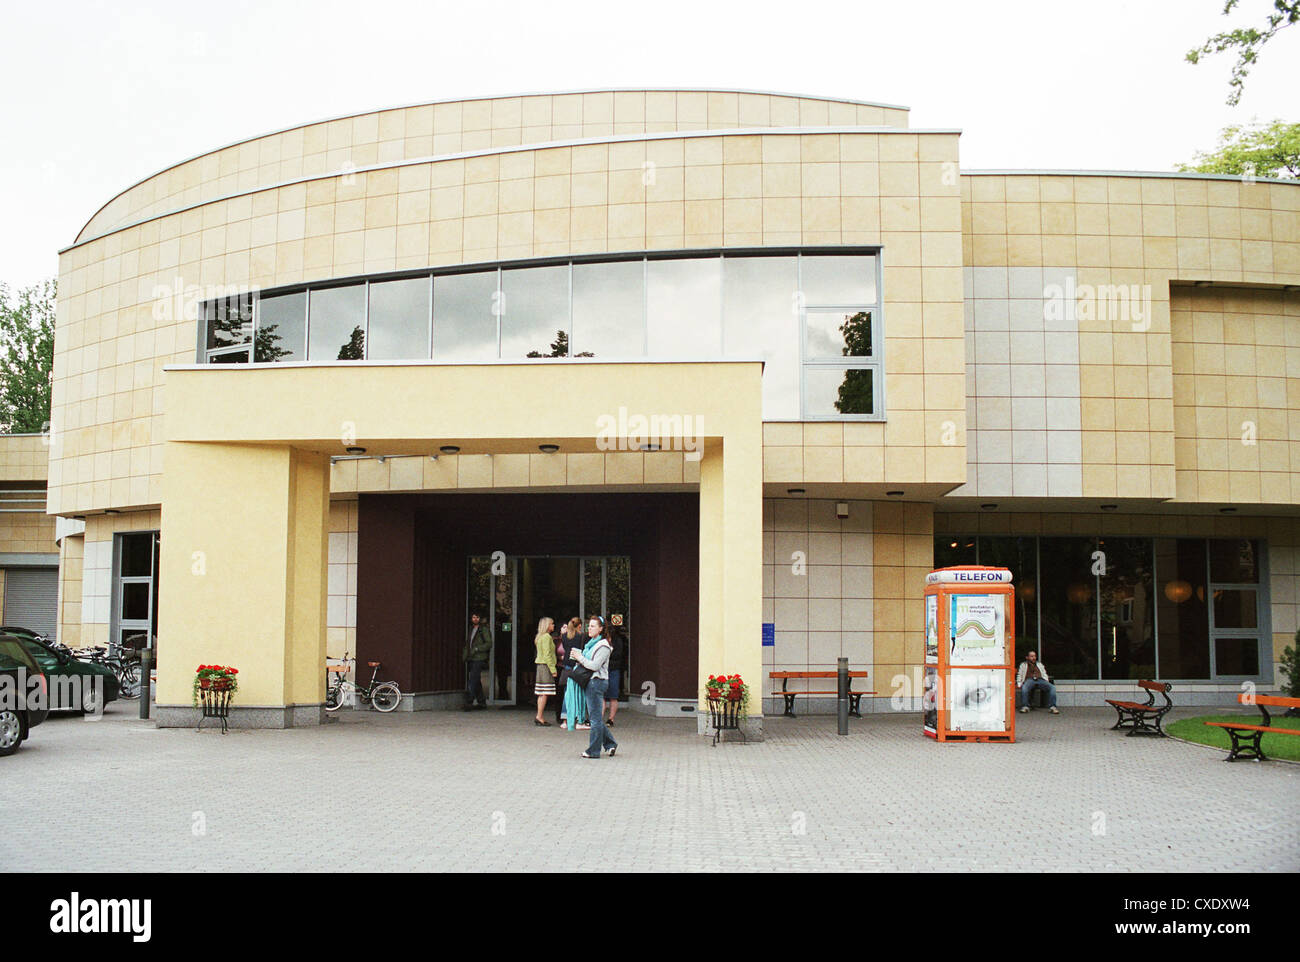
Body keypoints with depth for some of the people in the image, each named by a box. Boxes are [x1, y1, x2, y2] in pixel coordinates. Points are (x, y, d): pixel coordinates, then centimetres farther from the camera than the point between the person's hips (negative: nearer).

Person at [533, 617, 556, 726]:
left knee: (541, 694, 9)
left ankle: (539, 717, 11)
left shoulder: (540, 637, 17)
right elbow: (547, 654, -17)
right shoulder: (547, 637, -11)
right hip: (546, 666, -10)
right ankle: (539, 717, -11)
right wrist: (553, 669, -16)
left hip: (540, 665, 10)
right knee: (544, 693, -9)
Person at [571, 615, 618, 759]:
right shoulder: (592, 643, 17)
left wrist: (580, 658, -11)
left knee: (595, 718, -4)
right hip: (591, 682, 10)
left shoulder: (603, 645, -12)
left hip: (597, 682, -10)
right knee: (594, 717, 13)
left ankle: (594, 751, 1)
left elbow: (595, 665, -18)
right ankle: (610, 743, 20)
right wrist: (578, 658, 6)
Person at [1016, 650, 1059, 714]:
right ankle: (1025, 707, -33)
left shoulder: (1039, 664, 32)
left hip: (1040, 679, 2)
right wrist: (1019, 684, 1)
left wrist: (1047, 682, 6)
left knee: (1052, 687, -29)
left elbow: (1044, 674, 26)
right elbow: (1019, 675, 19)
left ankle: (1052, 707, -31)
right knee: (1024, 688, -40)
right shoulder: (1023, 665, 26)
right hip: (1029, 680, -2)